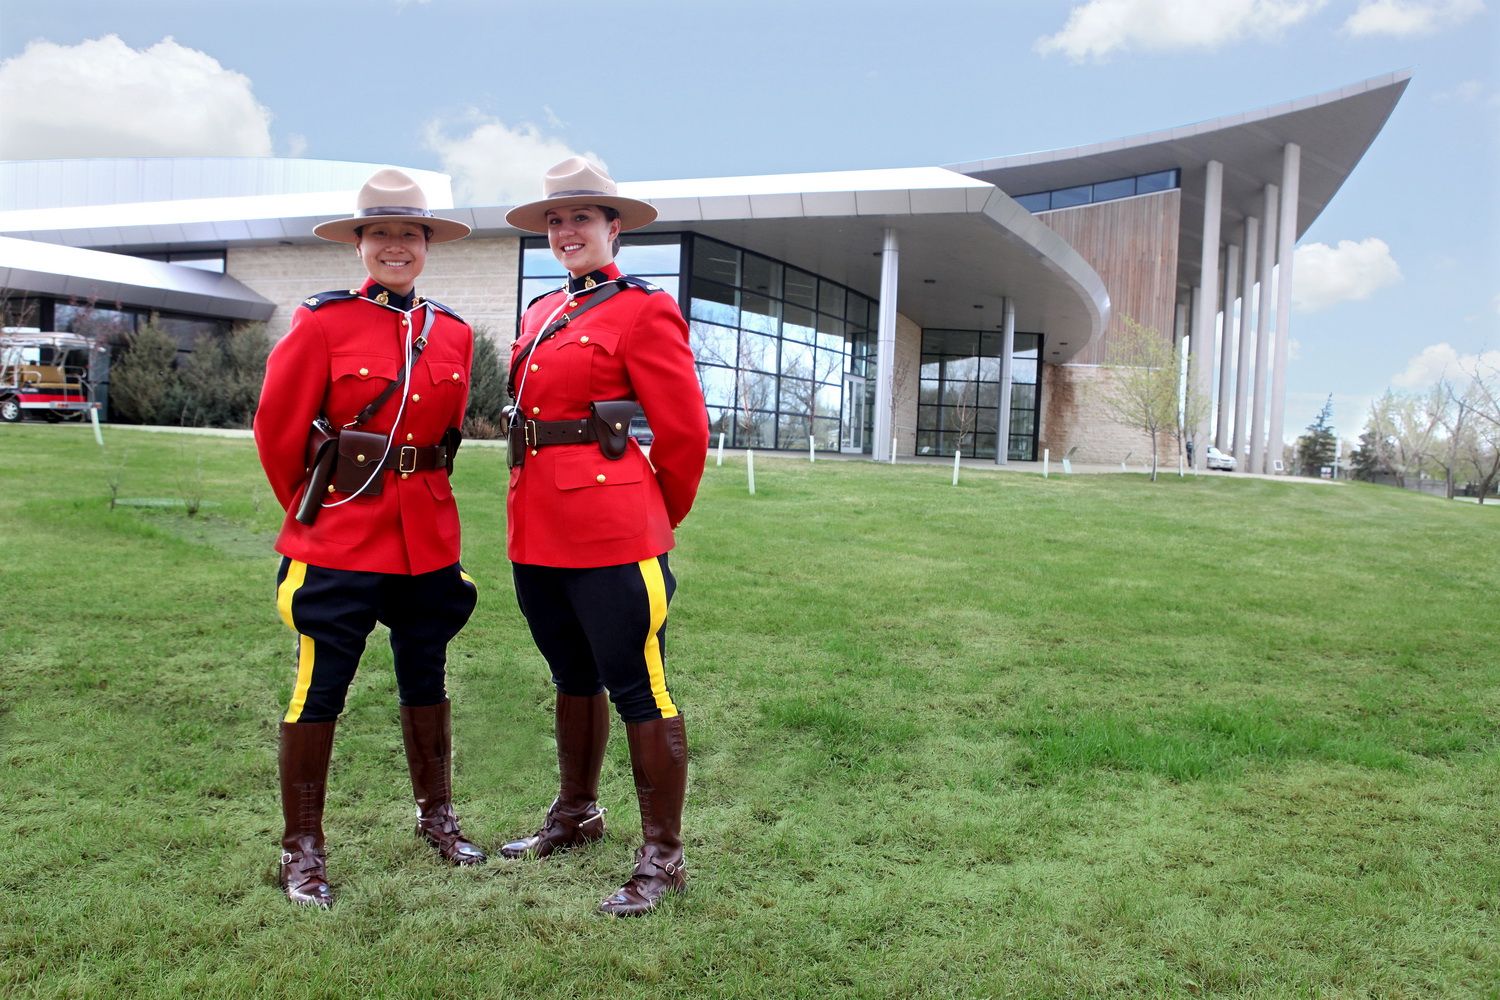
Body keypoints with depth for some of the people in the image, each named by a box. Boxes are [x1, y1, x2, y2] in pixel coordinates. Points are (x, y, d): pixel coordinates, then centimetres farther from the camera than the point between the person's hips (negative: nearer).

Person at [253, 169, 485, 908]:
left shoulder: (453, 334, 5)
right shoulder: (323, 323, -7)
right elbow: (277, 429, -2)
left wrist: (421, 491, 15)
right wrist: (309, 509, 6)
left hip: (428, 534, 4)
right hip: (341, 535, -4)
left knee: (426, 677, 15)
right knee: (320, 687, 2)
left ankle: (435, 814, 33)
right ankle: (301, 848, 17)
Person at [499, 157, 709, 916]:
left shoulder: (643, 310, -7)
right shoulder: (541, 313, 15)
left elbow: (684, 432, -7)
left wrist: (655, 521, 3)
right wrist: (535, 507, 18)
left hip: (612, 534, -8)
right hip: (538, 530, 8)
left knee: (638, 690, -1)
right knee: (573, 677, 21)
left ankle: (662, 859, 12)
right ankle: (576, 815, 39)